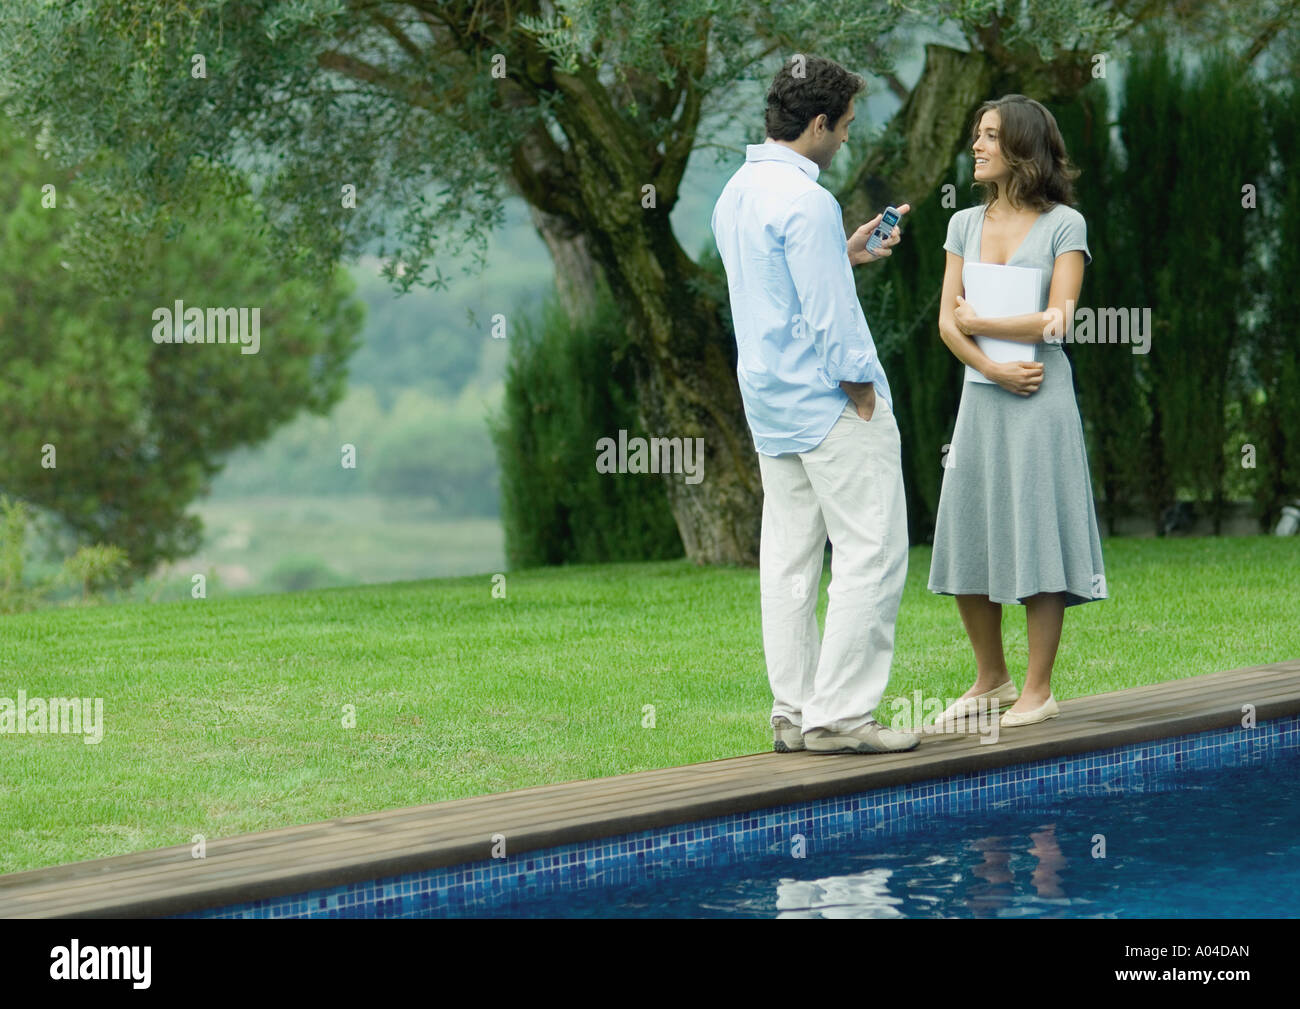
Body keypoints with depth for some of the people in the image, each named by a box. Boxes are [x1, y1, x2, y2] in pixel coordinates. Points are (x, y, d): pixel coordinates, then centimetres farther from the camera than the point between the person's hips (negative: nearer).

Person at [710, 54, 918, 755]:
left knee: (788, 558, 9)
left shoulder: (736, 193, 11)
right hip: (827, 401, -10)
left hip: (769, 404, 10)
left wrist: (844, 255, 23)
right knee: (871, 553, -6)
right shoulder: (806, 202, -18)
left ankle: (793, 713, 10)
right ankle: (839, 715, -8)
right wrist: (864, 397, -13)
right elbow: (831, 317, -20)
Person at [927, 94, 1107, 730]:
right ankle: (991, 682, 19)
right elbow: (948, 322, 3)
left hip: (1041, 398, -5)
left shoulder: (1064, 225, -3)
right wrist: (995, 368, -12)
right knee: (968, 540, 5)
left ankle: (1038, 691, 4)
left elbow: (1055, 320, -12)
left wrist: (978, 323, -4)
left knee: (1036, 535, -3)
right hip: (980, 394, 5)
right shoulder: (965, 225, 11)